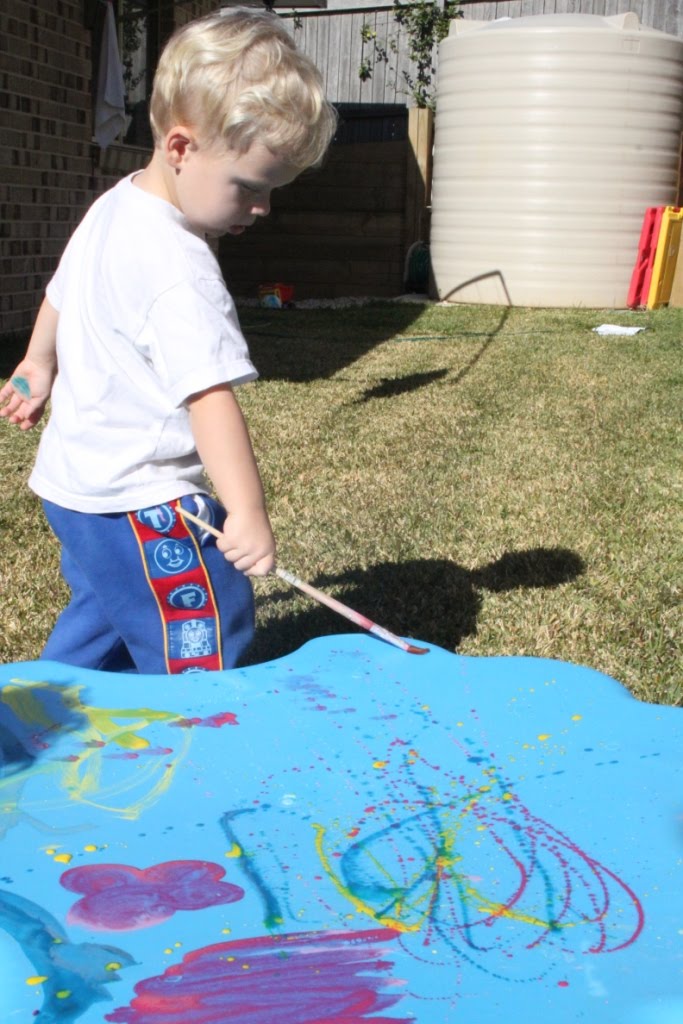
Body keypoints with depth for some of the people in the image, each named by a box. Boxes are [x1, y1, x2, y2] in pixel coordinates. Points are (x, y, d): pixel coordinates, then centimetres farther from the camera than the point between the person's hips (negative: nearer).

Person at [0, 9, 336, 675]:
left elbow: (61, 293, 23)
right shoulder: (178, 269, -25)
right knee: (203, 652, -4)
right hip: (137, 506, -11)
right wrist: (247, 513, -32)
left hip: (72, 479, 11)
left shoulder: (113, 208, 7)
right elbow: (210, 395, -32)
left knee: (101, 621, 26)